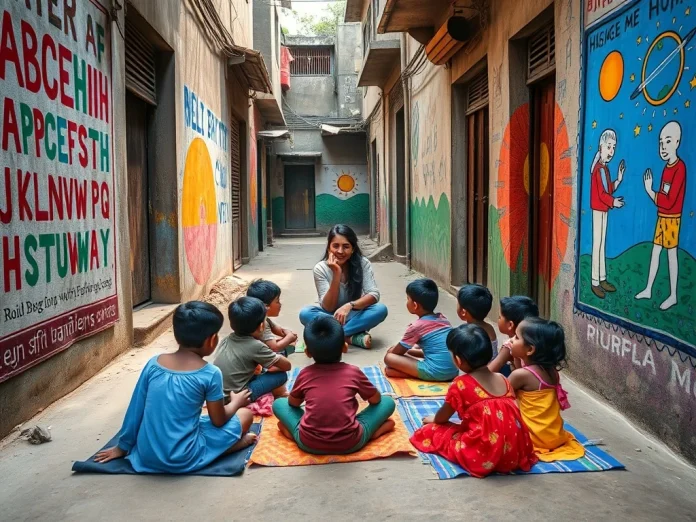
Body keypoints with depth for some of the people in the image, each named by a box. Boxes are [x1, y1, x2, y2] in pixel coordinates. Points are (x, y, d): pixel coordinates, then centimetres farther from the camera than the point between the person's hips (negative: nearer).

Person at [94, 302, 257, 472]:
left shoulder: (153, 363, -2)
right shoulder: (210, 374, -13)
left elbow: (135, 411, 6)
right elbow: (218, 421, -3)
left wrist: (122, 447, 19)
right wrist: (236, 402, 17)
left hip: (146, 455, 6)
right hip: (184, 459, -5)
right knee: (245, 414, 9)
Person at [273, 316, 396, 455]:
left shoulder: (305, 374, 2)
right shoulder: (354, 372, 0)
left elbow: (293, 403, 19)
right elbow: (376, 399, 15)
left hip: (309, 444, 1)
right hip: (350, 443, -1)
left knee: (279, 403, 21)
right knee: (388, 402, 15)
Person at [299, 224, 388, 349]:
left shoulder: (363, 264, -12)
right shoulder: (321, 268, -15)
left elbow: (374, 295, -21)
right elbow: (328, 307, -20)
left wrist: (349, 305, -39)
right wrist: (336, 274, -31)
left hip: (354, 315, 1)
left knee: (381, 309, -28)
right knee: (305, 313, -31)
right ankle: (354, 337, -30)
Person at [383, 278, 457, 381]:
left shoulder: (416, 326, -7)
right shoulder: (443, 319, 12)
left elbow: (398, 352, 6)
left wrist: (390, 351, 27)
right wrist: (410, 350, 29)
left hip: (435, 372, -7)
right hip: (453, 371, 7)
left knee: (389, 357, -2)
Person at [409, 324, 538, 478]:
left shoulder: (460, 385, -10)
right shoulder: (503, 380, 6)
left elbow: (443, 417, 5)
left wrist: (433, 419, 31)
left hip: (484, 457, -7)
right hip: (515, 454, 7)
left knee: (429, 432, 6)